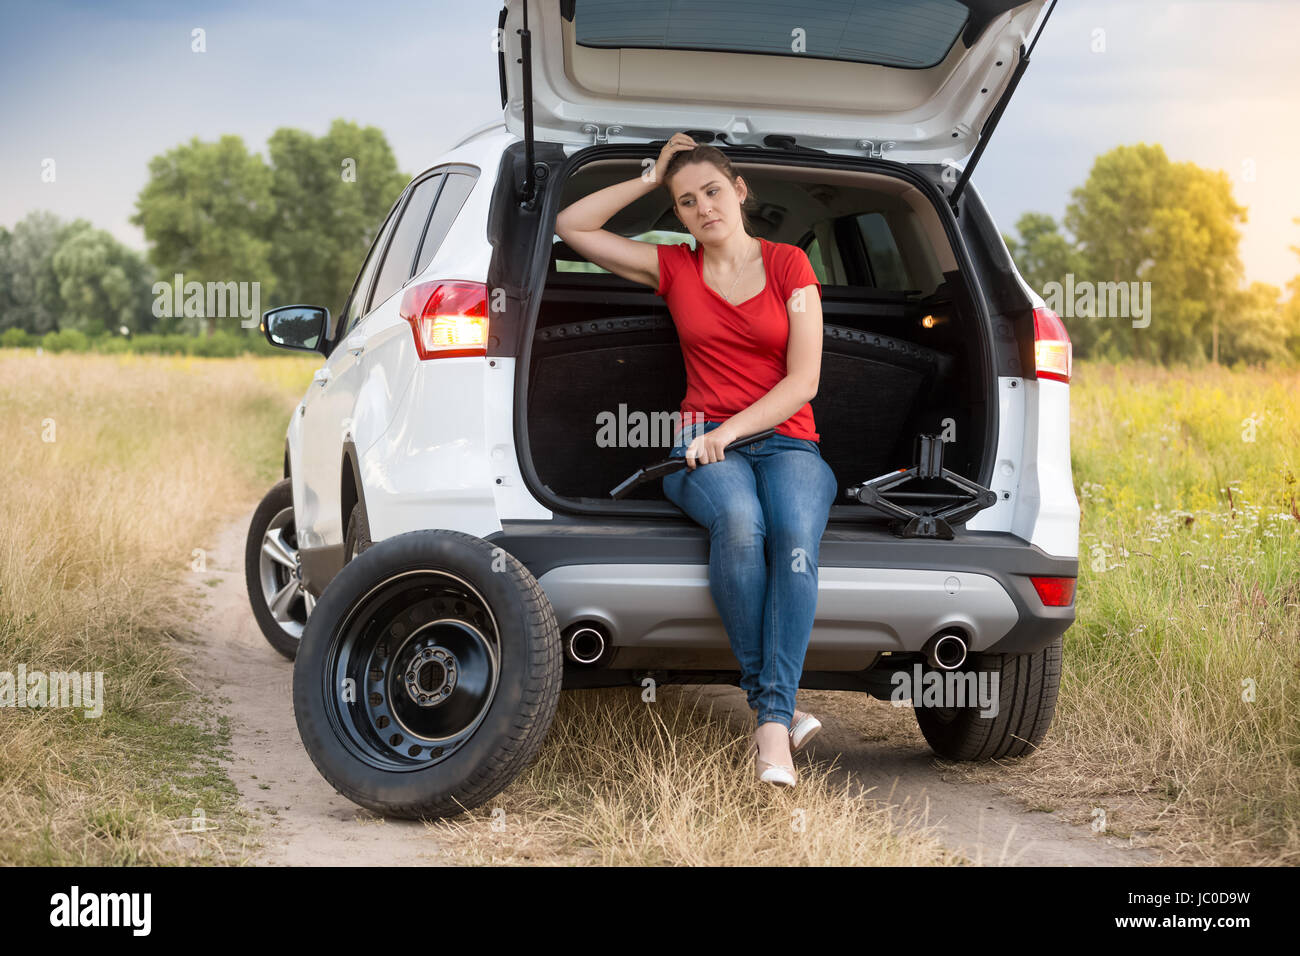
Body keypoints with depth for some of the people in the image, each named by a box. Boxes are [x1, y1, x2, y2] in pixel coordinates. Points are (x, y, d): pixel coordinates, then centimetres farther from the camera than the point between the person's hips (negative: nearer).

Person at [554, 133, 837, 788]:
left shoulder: (789, 265, 10)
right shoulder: (674, 268, 17)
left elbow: (803, 379, 0)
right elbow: (571, 227, 15)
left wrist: (731, 429, -13)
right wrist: (652, 178, 13)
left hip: (786, 442, 0)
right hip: (704, 445, 1)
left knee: (794, 533, -37)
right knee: (738, 519, -38)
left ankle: (772, 726, -43)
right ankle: (772, 706, -33)